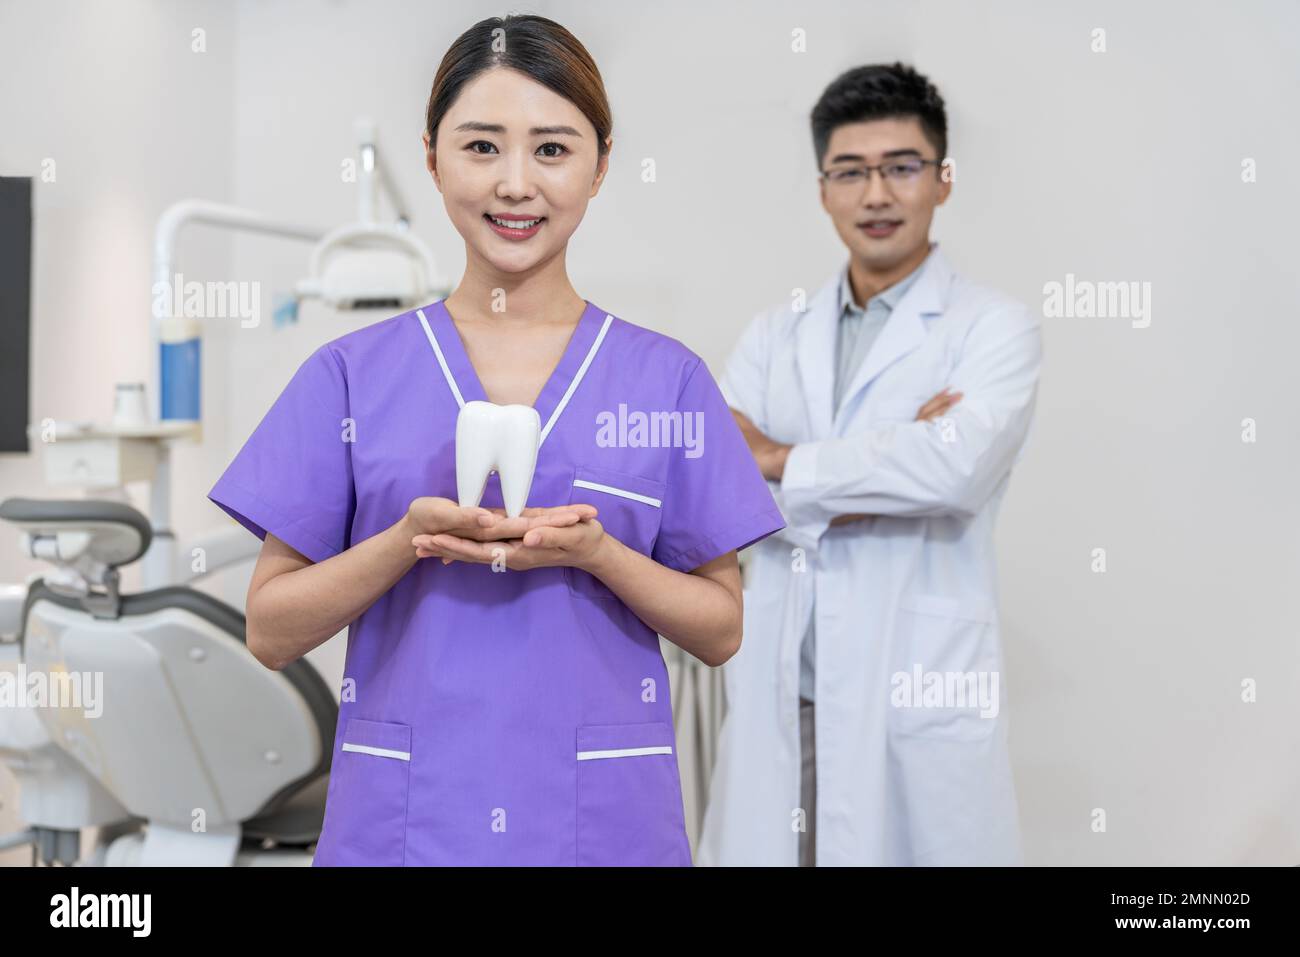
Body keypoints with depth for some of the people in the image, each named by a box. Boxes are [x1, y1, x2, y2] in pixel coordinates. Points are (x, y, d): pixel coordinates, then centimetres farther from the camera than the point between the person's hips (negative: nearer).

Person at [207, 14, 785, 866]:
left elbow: (721, 632, 2)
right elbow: (270, 632, -1)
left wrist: (594, 551, -15)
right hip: (398, 822, 0)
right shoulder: (350, 375, 0)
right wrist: (412, 540, -16)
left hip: (607, 822, 0)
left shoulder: (668, 378, 0)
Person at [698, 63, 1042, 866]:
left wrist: (780, 462, -8)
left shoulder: (994, 327, -1)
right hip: (778, 700, 4)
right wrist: (886, 472, -11)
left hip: (919, 704, -3)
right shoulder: (774, 337, 11)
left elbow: (955, 469, -20)